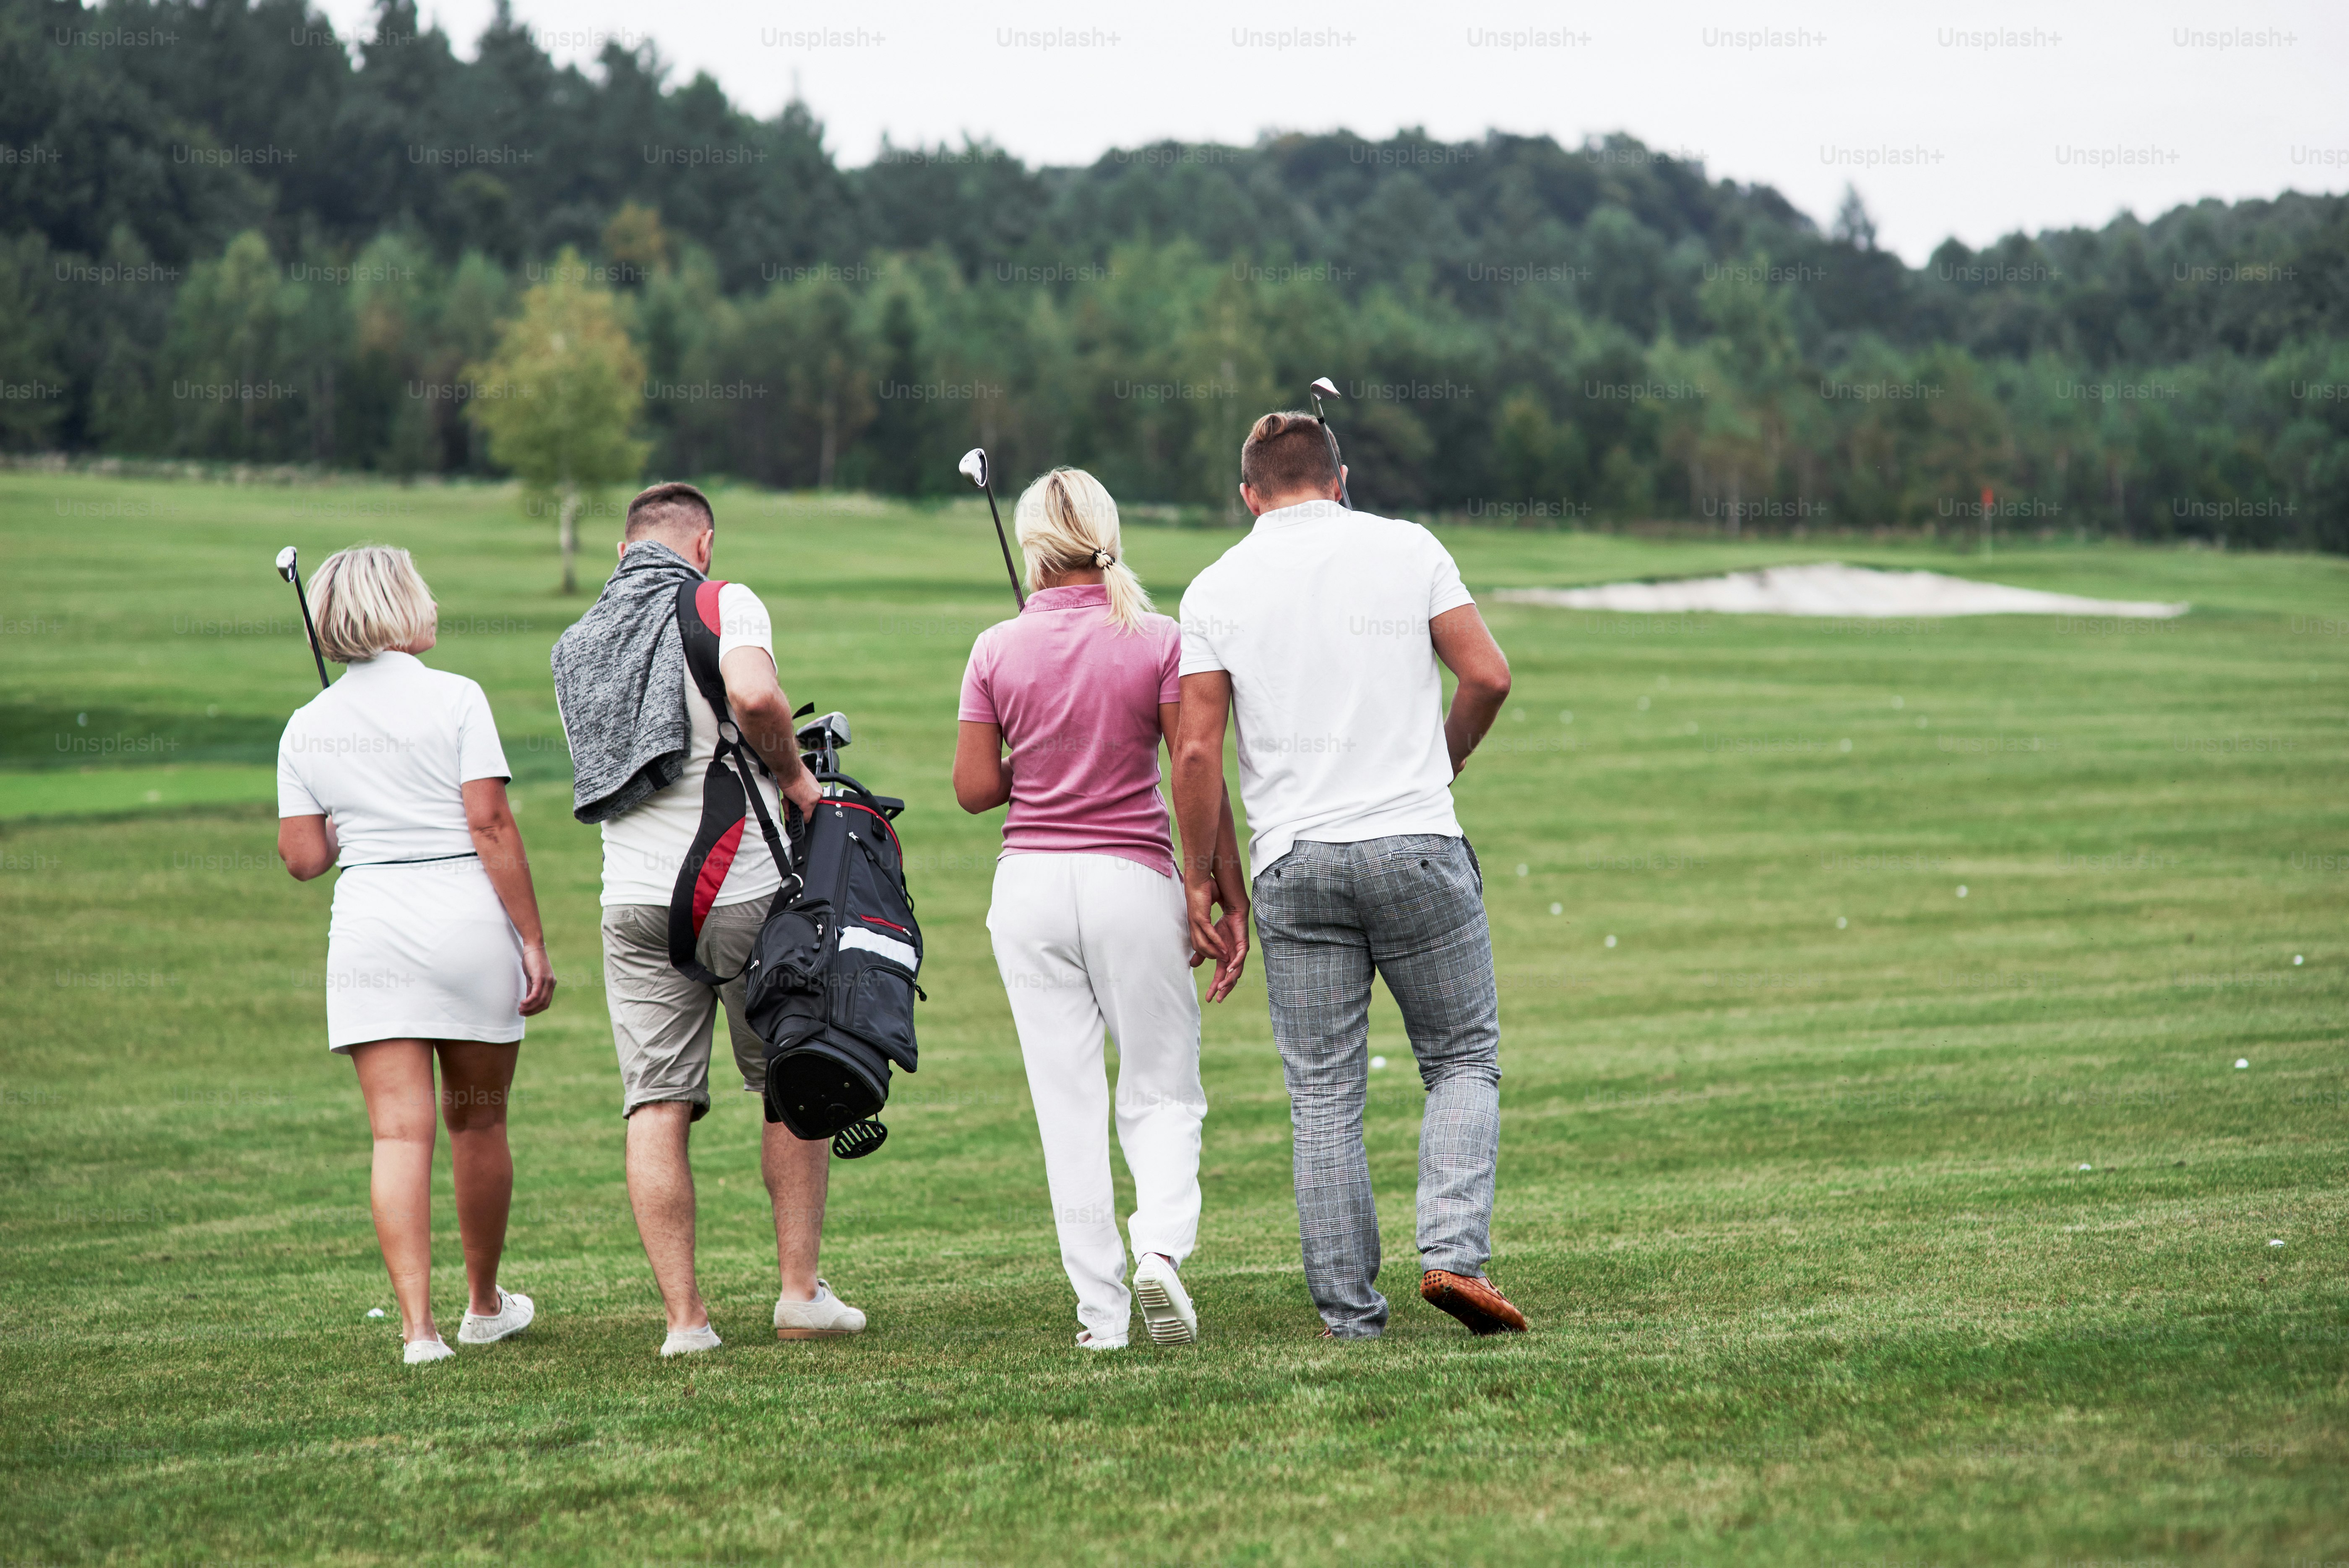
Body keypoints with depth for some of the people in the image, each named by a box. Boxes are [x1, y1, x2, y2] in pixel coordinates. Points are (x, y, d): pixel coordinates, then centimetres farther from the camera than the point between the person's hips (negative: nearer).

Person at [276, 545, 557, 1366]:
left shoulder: (307, 726, 6)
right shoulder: (454, 698, -5)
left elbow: (304, 859, 5)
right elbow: (491, 825, -10)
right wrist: (533, 942, -7)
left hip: (368, 925, 2)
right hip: (467, 921, -2)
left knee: (400, 1131, -2)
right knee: (478, 1125, 14)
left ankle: (418, 1326, -12)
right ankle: (485, 1306, 29)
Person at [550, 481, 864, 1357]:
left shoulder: (580, 642, 14)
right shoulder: (724, 605, -4)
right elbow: (754, 695, -24)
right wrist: (794, 773, -7)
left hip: (633, 898, 4)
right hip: (742, 885, -4)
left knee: (656, 1107, 1)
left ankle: (684, 1317, -3)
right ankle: (800, 1291, 9)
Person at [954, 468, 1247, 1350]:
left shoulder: (996, 653, -2)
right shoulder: (1157, 644, -5)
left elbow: (975, 790, 0)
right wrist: (1230, 896, -2)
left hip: (1030, 882, 1)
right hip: (1134, 880, -1)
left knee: (1068, 1105, 6)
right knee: (1163, 1093, 10)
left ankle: (1100, 1309, 4)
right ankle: (1160, 1245, -16)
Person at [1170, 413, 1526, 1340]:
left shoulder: (1216, 590, 4)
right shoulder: (1407, 548, 3)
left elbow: (1196, 755, -1)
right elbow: (1487, 677, 0)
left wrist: (1204, 879, 8)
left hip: (1293, 863, 1)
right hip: (1416, 845, -1)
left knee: (1324, 1094, 6)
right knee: (1464, 1060, 10)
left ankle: (1348, 1308, 4)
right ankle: (1454, 1253, -10)